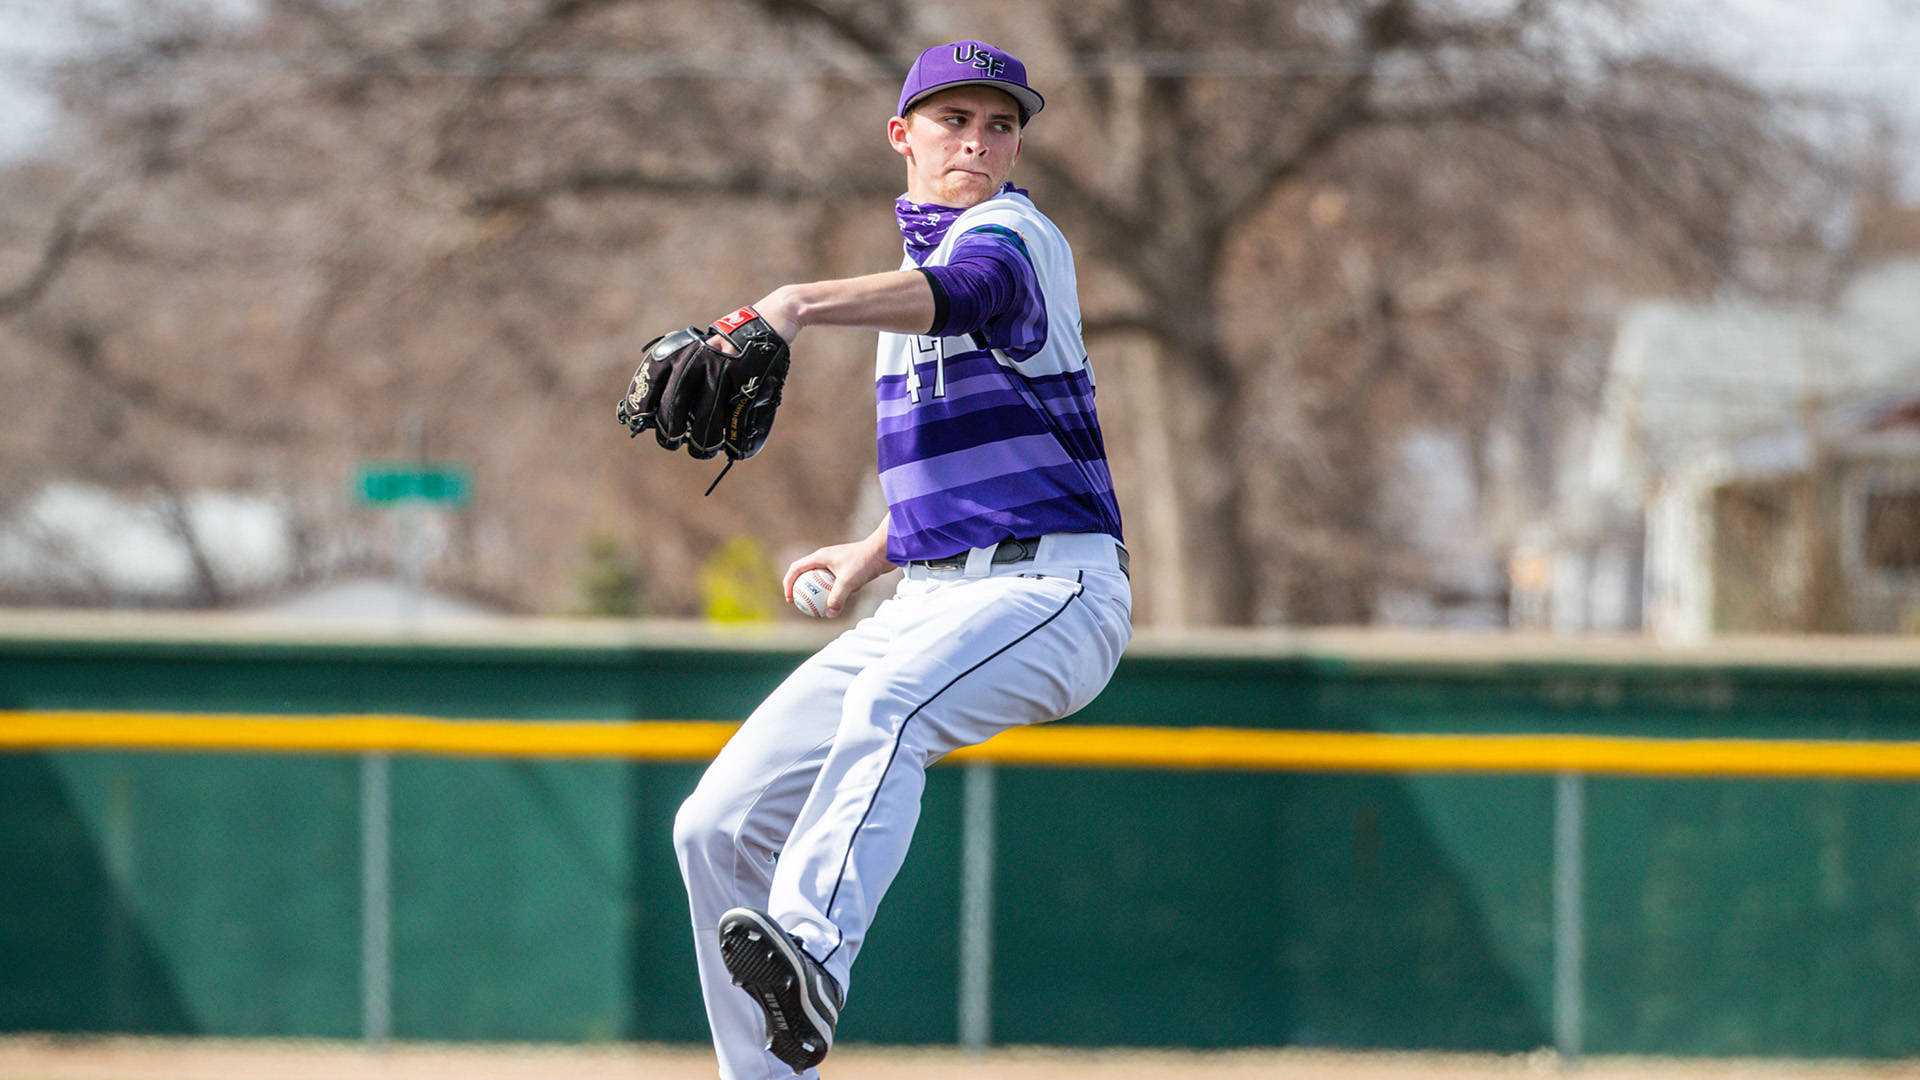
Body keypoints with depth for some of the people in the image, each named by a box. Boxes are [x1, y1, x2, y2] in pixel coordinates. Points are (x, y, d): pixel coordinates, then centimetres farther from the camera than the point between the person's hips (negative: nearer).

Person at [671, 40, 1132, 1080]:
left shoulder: (1007, 230, -6)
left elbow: (968, 292, -33)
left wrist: (802, 305, -48)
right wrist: (877, 553, 37)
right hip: (925, 603, 9)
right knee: (719, 825, 0)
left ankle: (814, 953, -59)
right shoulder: (920, 255, 21)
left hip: (1048, 589, -9)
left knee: (890, 699, -40)